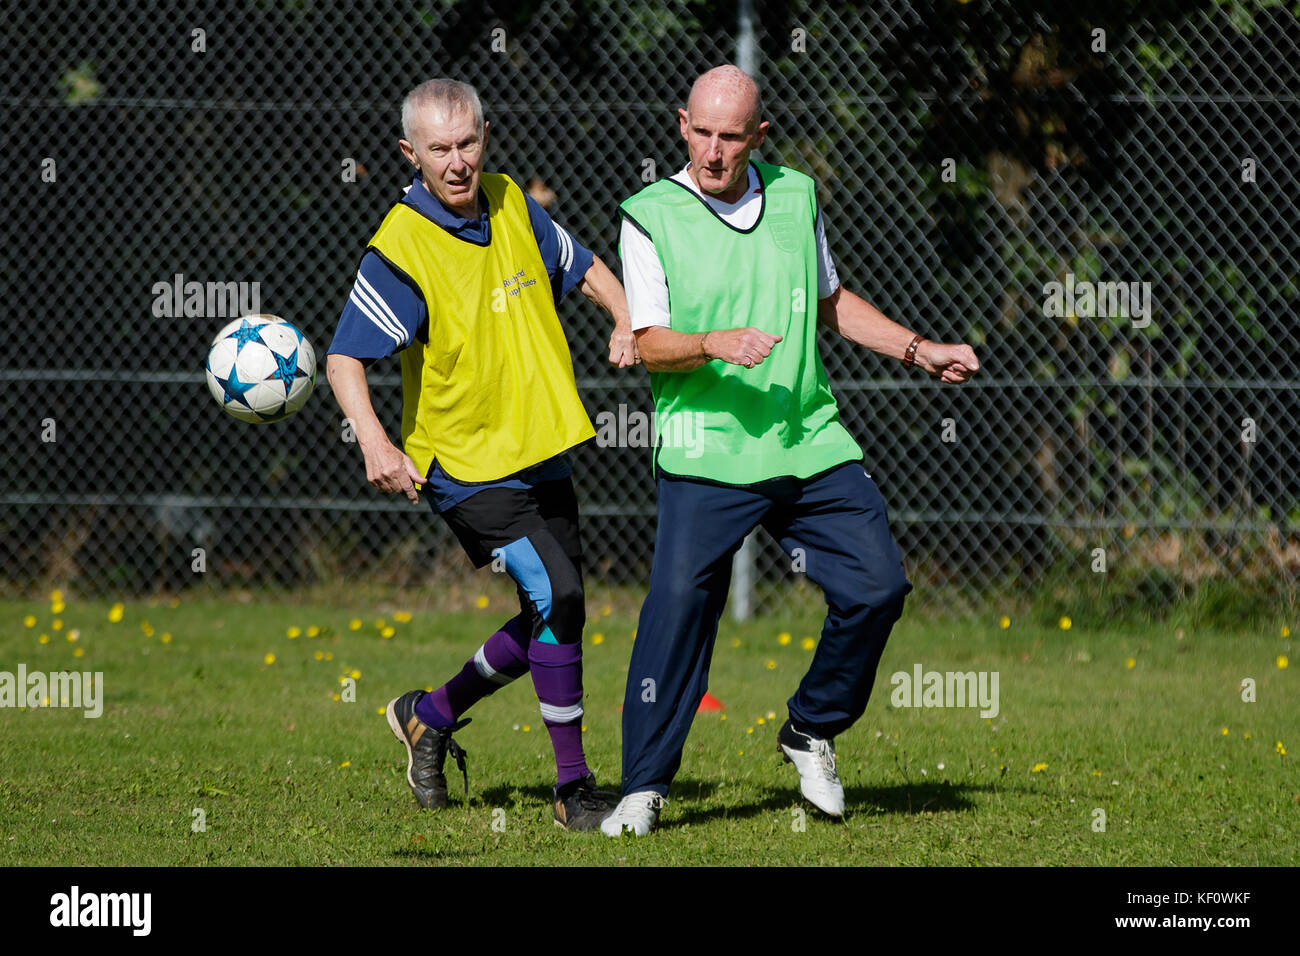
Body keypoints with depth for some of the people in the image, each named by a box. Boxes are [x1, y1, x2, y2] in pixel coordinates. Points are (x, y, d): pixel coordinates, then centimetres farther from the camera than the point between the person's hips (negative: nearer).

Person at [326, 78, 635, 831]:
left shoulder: (511, 204, 3)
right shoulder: (400, 249, -17)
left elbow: (582, 267, 18)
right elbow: (345, 356, -18)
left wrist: (627, 320, -1)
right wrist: (375, 442, -34)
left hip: (542, 452, 7)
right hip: (466, 466, -7)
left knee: (548, 626, 14)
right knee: (557, 596, -21)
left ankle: (430, 716, 37)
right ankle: (574, 784, -11)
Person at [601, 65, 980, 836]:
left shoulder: (795, 196, 11)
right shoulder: (650, 217, -3)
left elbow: (831, 302, 25)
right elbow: (649, 343, -9)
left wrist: (922, 352, 22)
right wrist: (714, 345, -27)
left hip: (813, 444, 4)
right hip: (706, 453, -4)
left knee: (877, 586, -3)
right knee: (678, 605, -14)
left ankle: (813, 732, 19)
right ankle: (645, 787, -6)